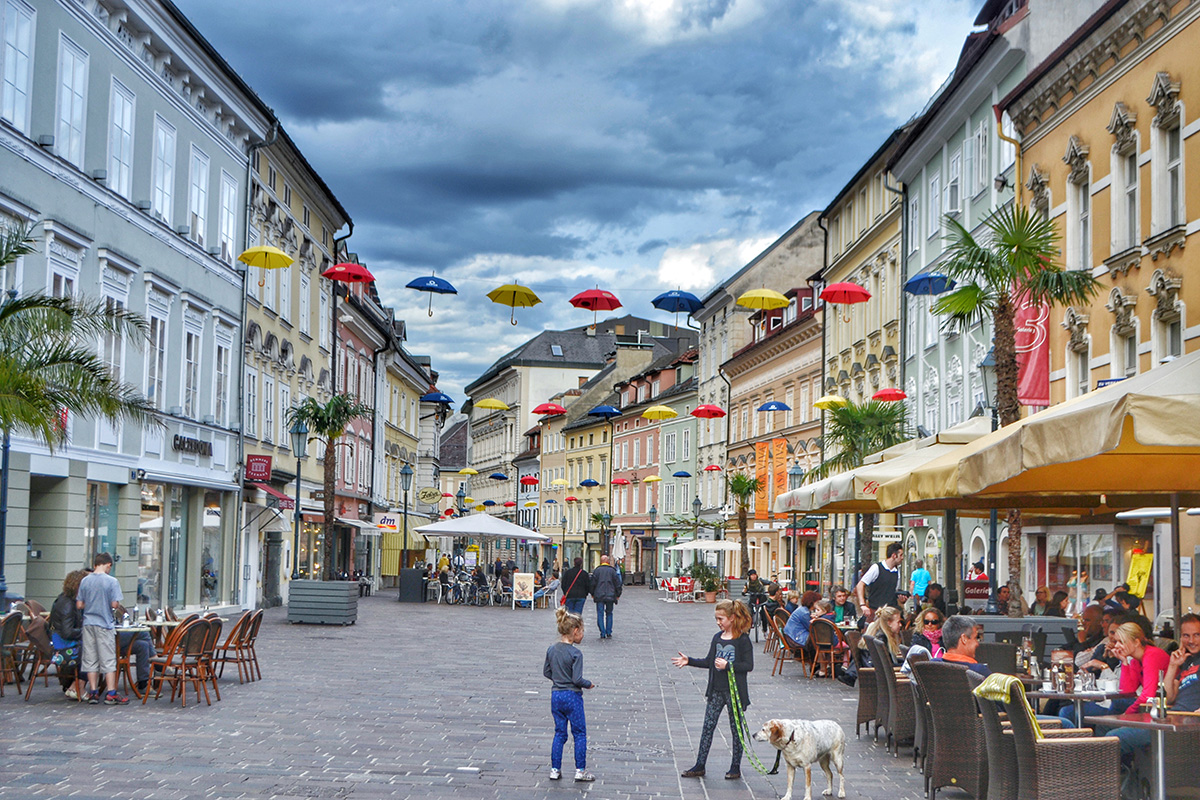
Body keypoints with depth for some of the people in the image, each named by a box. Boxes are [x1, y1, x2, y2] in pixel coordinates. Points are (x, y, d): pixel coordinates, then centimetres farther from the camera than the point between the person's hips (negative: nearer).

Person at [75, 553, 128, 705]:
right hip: (104, 624, -4)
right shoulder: (111, 581, -9)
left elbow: (79, 605, 4)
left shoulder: (85, 581, 4)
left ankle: (93, 693, 10)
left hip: (88, 624, 4)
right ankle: (111, 694, 0)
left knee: (90, 659, 8)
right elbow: (115, 604, -13)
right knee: (108, 659, 0)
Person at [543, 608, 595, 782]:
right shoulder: (575, 653, -18)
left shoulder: (551, 649, 1)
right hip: (572, 696, -6)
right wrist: (589, 684, -2)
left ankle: (555, 770, 15)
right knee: (580, 734, 7)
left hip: (556, 696, 6)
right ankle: (580, 771, 9)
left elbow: (546, 672, 10)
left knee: (559, 733, 14)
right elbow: (577, 679, -20)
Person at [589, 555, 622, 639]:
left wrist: (592, 594, 14)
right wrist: (618, 594, 14)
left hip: (599, 596, -1)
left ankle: (602, 633, -6)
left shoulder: (597, 570, 1)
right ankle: (609, 633, 9)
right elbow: (617, 583, 4)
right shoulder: (612, 571, 3)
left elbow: (592, 583, 3)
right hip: (610, 596, 1)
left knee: (600, 614, 2)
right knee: (609, 614, 13)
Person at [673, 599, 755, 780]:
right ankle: (699, 766, 10)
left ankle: (735, 767, 16)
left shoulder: (742, 640, -11)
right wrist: (689, 661, 5)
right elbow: (709, 662, 14)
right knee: (708, 726, 5)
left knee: (736, 729, 5)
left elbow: (749, 665, -14)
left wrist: (727, 665, -21)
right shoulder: (717, 637, 7)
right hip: (716, 691, 6)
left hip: (735, 691, -6)